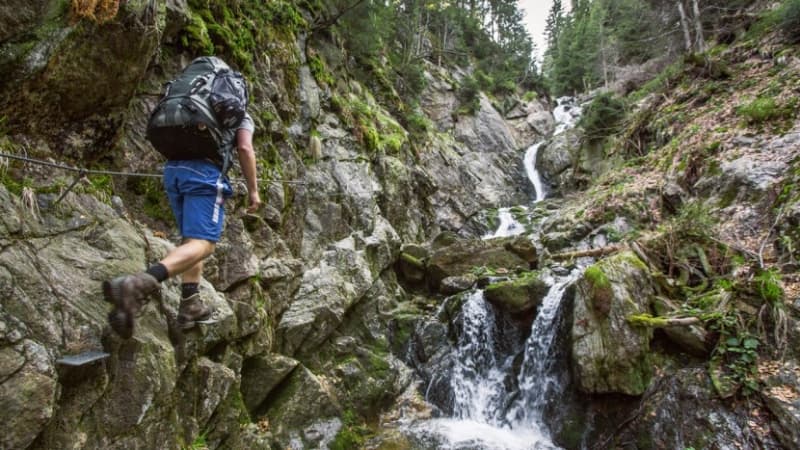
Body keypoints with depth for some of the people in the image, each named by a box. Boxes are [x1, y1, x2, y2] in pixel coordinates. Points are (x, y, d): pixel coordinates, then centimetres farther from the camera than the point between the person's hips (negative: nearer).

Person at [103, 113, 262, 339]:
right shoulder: (242, 116, 18)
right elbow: (244, 148, -1)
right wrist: (253, 189, 2)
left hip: (173, 169, 7)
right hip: (203, 170, -7)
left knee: (193, 239, 16)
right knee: (202, 244, -16)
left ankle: (190, 303, 7)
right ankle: (137, 285, -38)